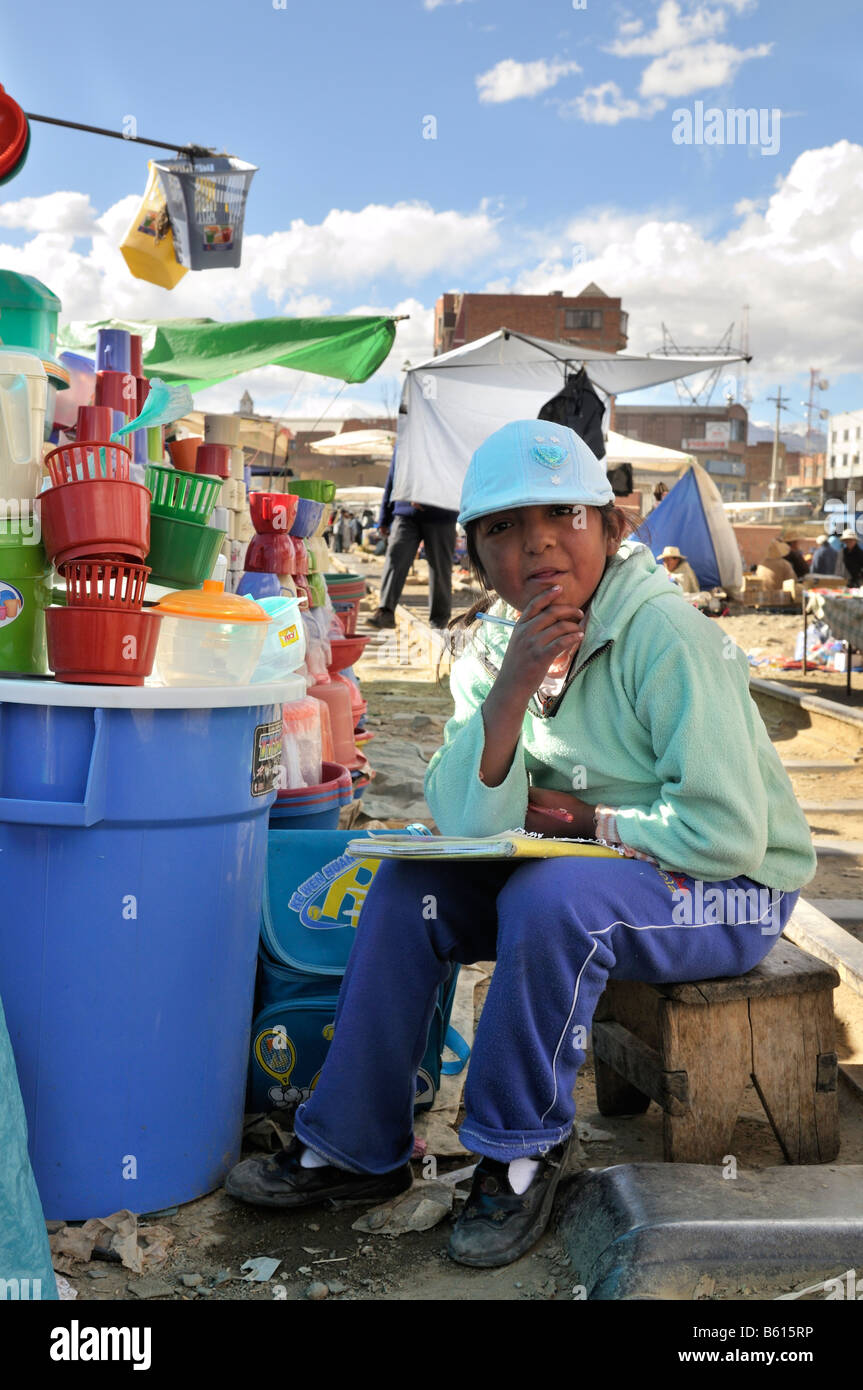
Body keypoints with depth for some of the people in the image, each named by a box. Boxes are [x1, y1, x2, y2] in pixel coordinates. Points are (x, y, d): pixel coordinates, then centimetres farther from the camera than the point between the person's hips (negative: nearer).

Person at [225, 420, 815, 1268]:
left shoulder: (661, 634, -22)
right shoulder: (492, 645, -3)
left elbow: (728, 832, -26)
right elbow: (463, 819, -14)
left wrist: (589, 819, -14)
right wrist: (514, 684, -25)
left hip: (732, 890, -6)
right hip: (596, 873, 7)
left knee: (548, 898, -32)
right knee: (411, 885, -8)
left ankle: (519, 1156, -9)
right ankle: (354, 1147, 4)